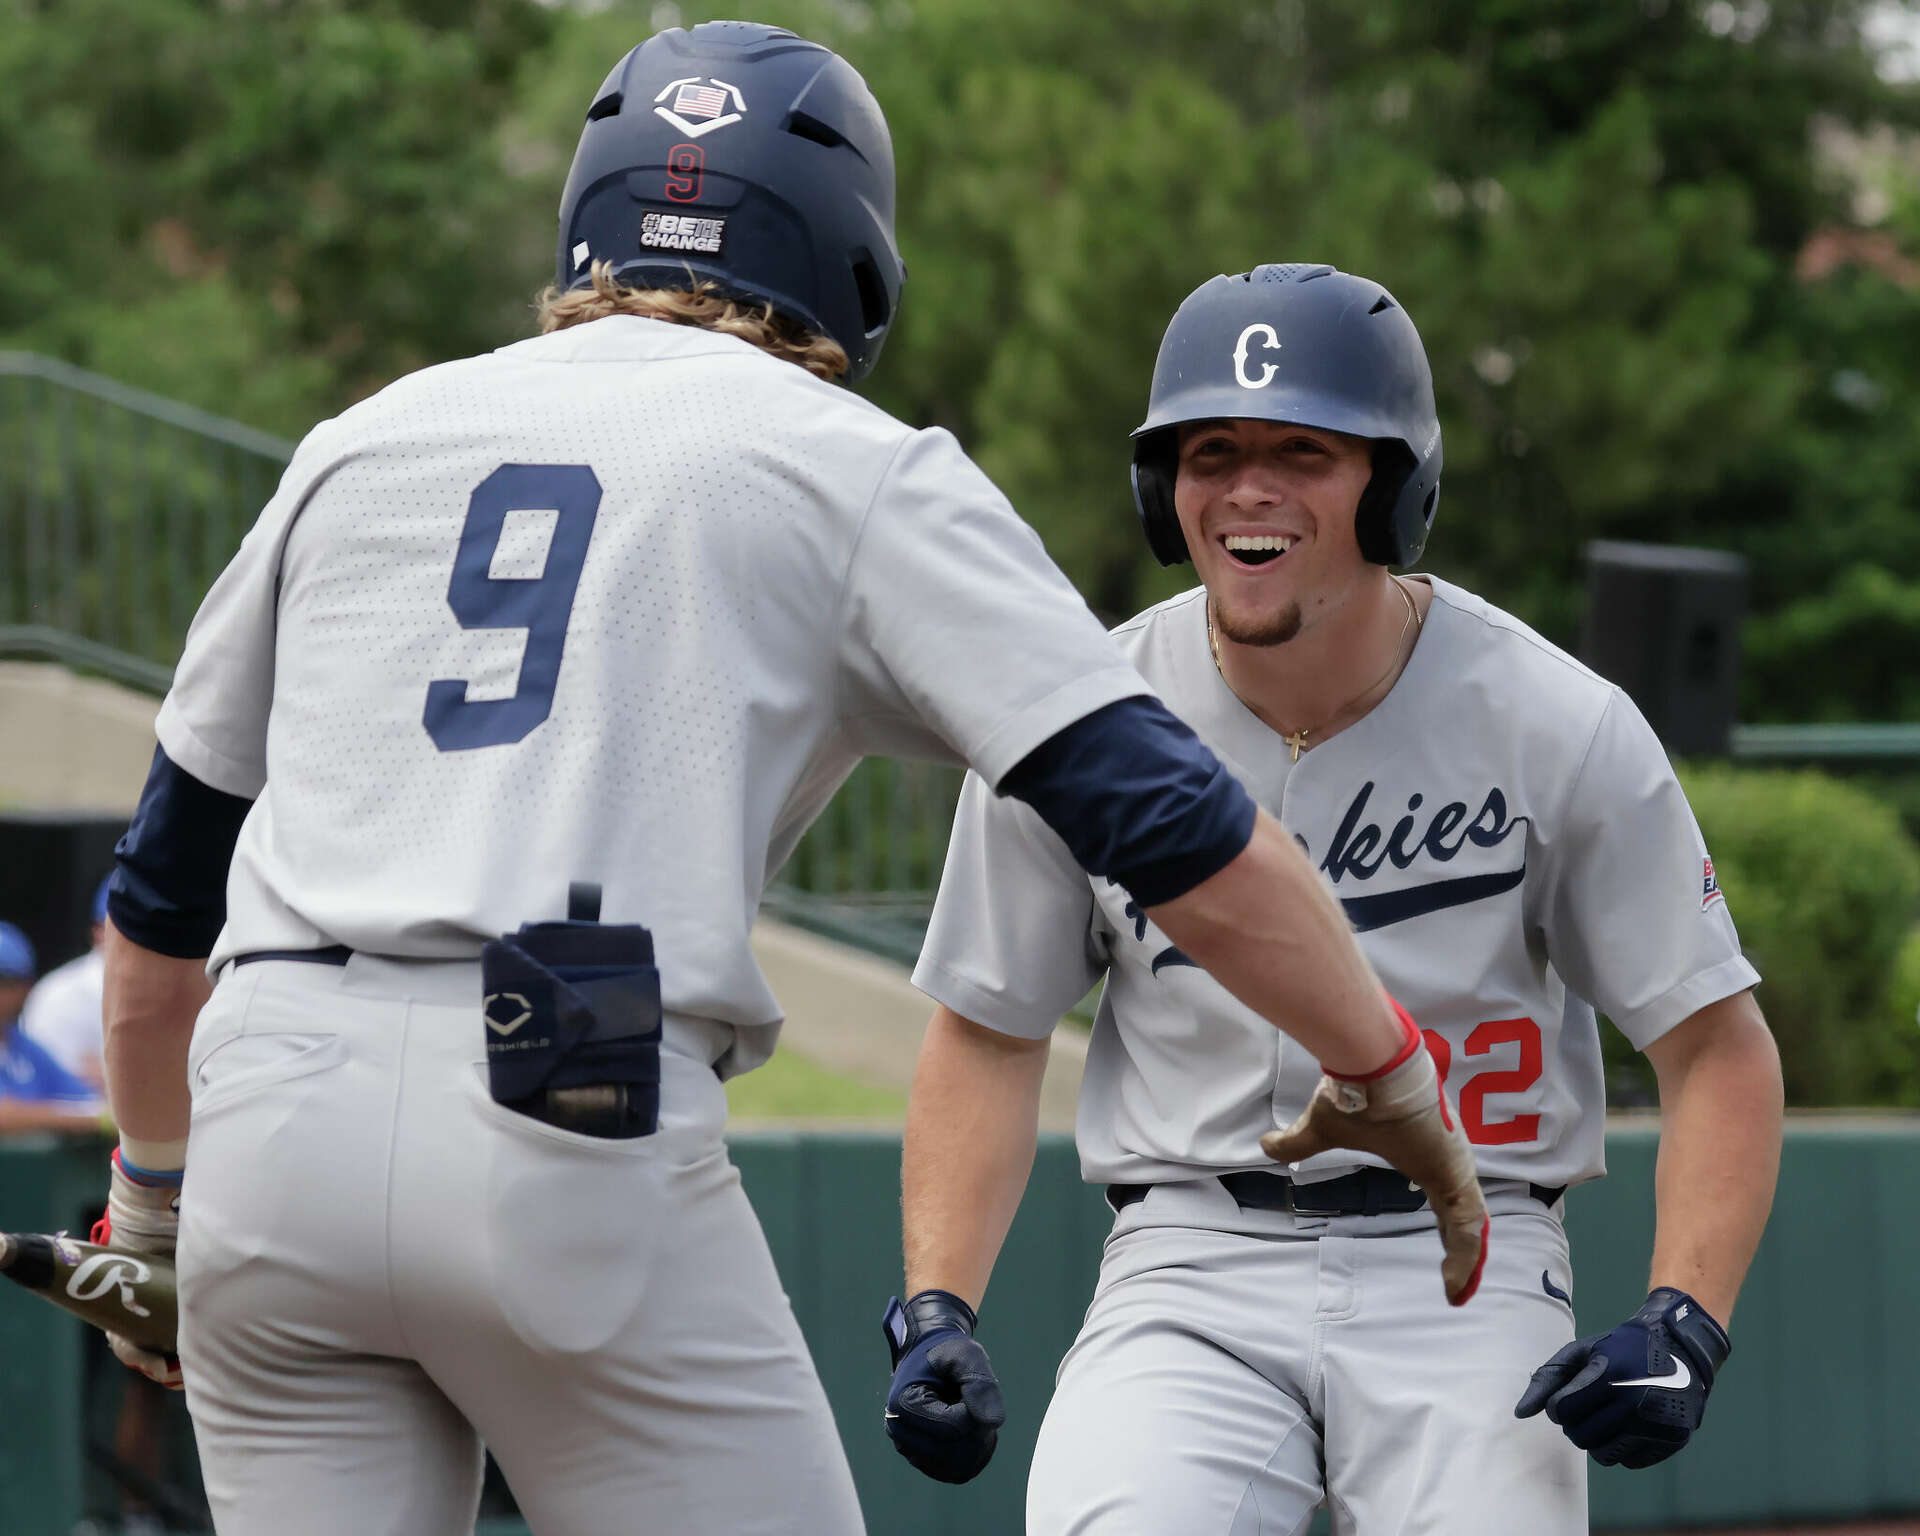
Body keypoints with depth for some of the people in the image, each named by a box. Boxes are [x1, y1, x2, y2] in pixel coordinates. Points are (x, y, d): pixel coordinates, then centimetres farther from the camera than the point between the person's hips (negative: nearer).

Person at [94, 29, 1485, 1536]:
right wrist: (1394, 1082, 10)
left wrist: (154, 1201, 40)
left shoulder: (366, 439, 22)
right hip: (582, 1134, -4)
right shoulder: (854, 466, 10)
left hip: (268, 1125, 4)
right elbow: (1171, 819, 0)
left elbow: (161, 892, 27)